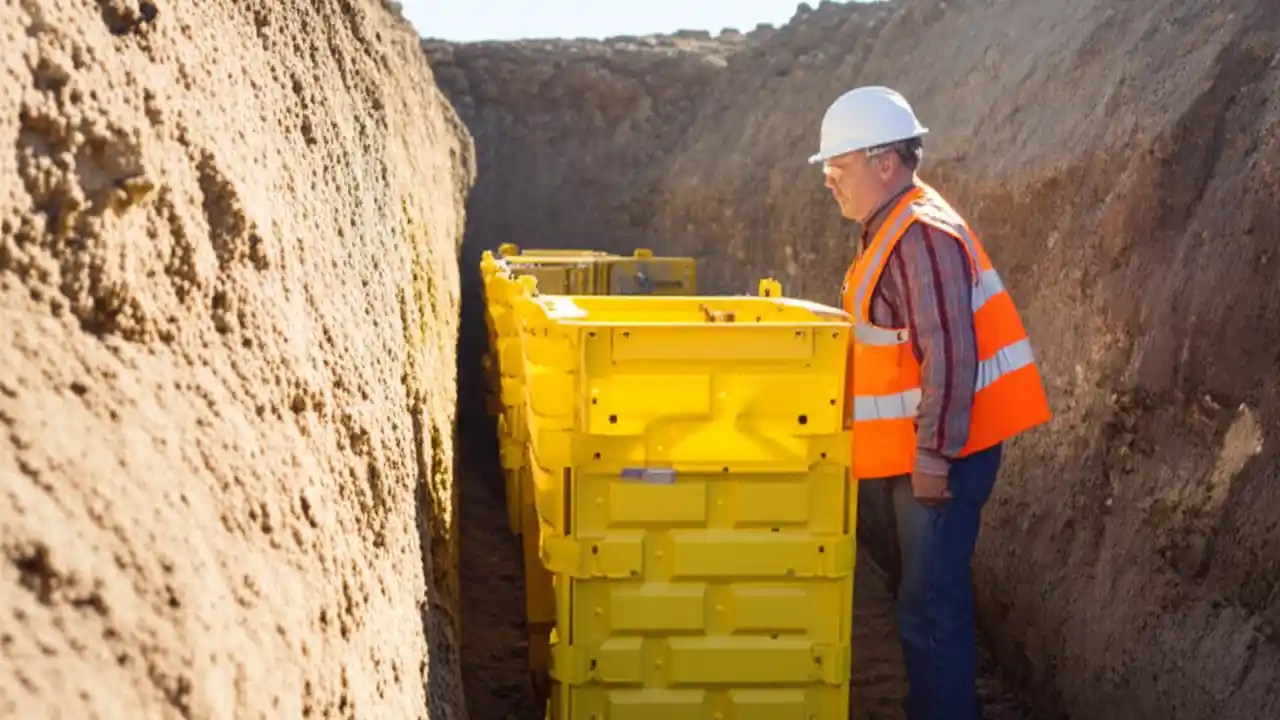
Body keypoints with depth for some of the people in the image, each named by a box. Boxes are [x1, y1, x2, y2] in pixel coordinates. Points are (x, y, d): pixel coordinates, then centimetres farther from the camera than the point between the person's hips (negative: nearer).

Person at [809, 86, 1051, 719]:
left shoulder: (923, 237, -20)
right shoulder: (894, 229, 12)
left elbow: (949, 357, -25)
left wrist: (932, 456, -23)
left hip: (941, 453, -10)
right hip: (924, 449, 10)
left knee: (930, 604, -4)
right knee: (927, 595, 19)